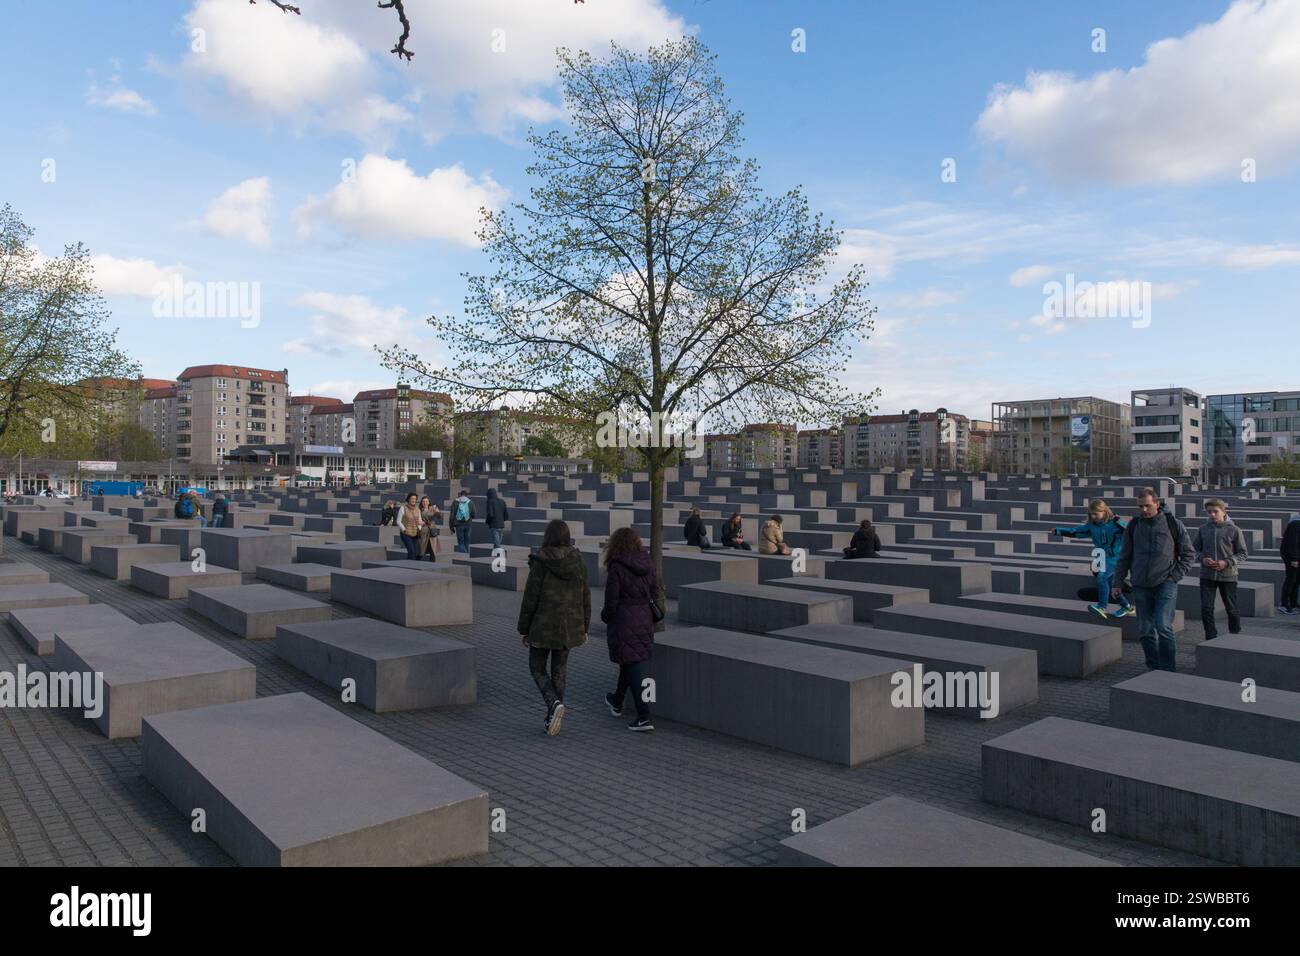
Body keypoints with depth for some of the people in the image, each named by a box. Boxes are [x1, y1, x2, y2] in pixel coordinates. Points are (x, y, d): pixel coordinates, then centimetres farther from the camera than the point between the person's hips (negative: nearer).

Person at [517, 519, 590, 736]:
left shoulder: (540, 563, -13)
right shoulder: (578, 562, -1)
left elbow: (530, 599, -11)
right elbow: (585, 598, 4)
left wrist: (524, 630, -1)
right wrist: (584, 628, 13)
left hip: (543, 625, -4)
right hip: (569, 626, 4)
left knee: (537, 667, 12)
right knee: (559, 670, 15)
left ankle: (554, 703, -11)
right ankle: (552, 718, 19)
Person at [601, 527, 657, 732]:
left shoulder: (616, 567, -16)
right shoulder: (647, 563, 2)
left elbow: (612, 600, -14)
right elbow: (655, 592, 6)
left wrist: (605, 616, 3)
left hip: (623, 621, -6)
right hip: (645, 620, 6)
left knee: (632, 665, -2)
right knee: (629, 662, 22)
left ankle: (644, 716, -5)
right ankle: (617, 702, 42)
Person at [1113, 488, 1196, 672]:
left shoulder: (1173, 524, -1)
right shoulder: (1133, 526, 7)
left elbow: (1189, 554, 6)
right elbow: (1124, 557, 14)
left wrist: (1175, 576, -4)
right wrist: (1117, 582, 9)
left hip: (1165, 584, -3)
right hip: (1141, 586, 3)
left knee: (1164, 627, -14)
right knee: (1145, 629, 6)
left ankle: (1168, 670, -6)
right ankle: (1154, 668, 18)